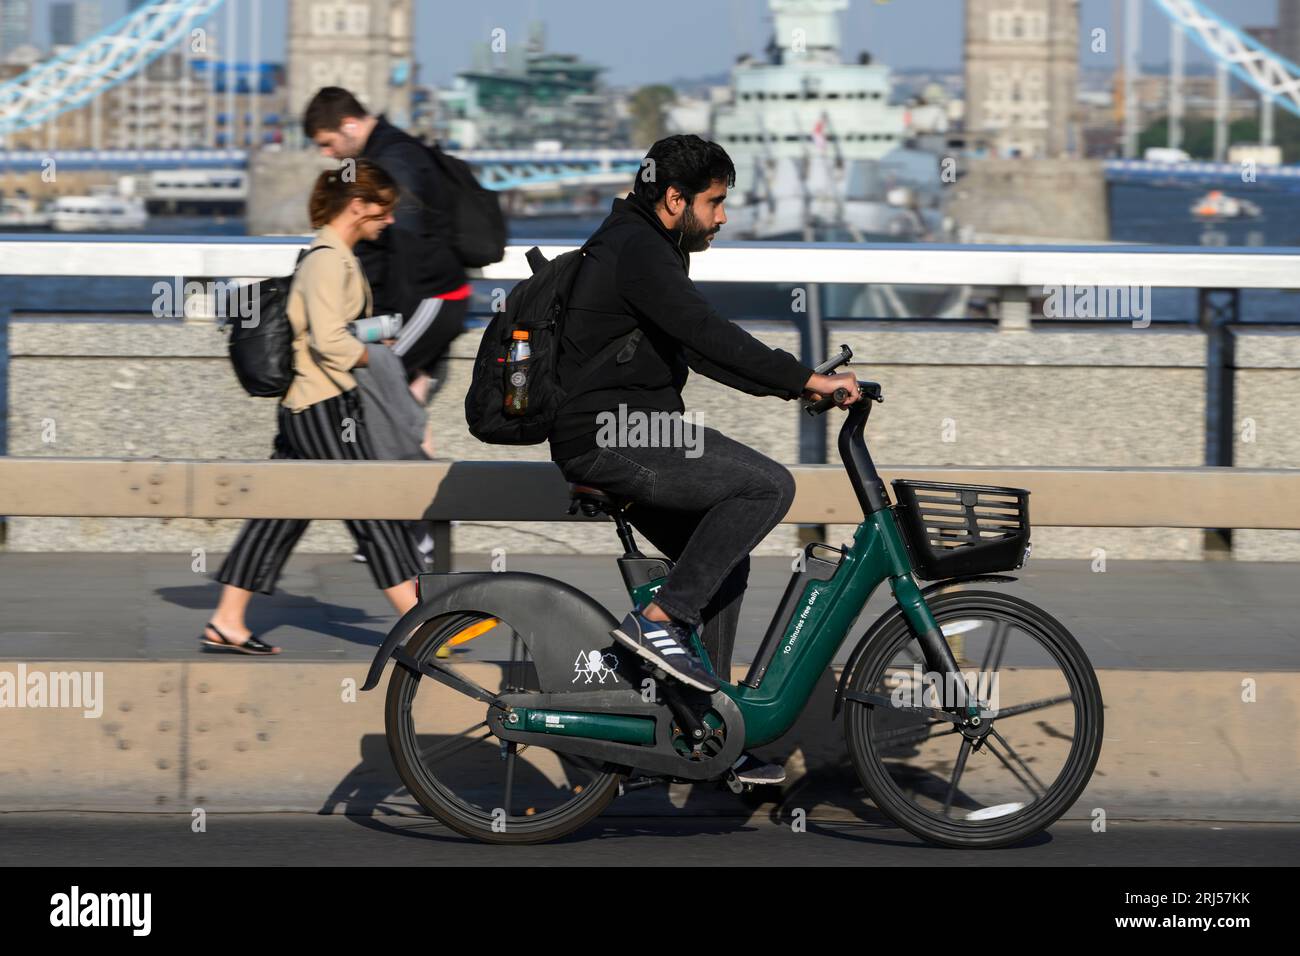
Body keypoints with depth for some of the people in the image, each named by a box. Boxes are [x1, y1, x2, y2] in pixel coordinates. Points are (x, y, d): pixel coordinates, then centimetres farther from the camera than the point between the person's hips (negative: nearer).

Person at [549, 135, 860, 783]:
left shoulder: (648, 249, 20)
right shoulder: (636, 250, -14)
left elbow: (701, 350, 26)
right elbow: (707, 334, -24)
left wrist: (793, 386, 19)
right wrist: (806, 379, -24)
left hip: (623, 438, 11)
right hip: (610, 437, -11)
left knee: (725, 561, 14)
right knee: (769, 485, -20)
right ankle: (659, 619, -17)